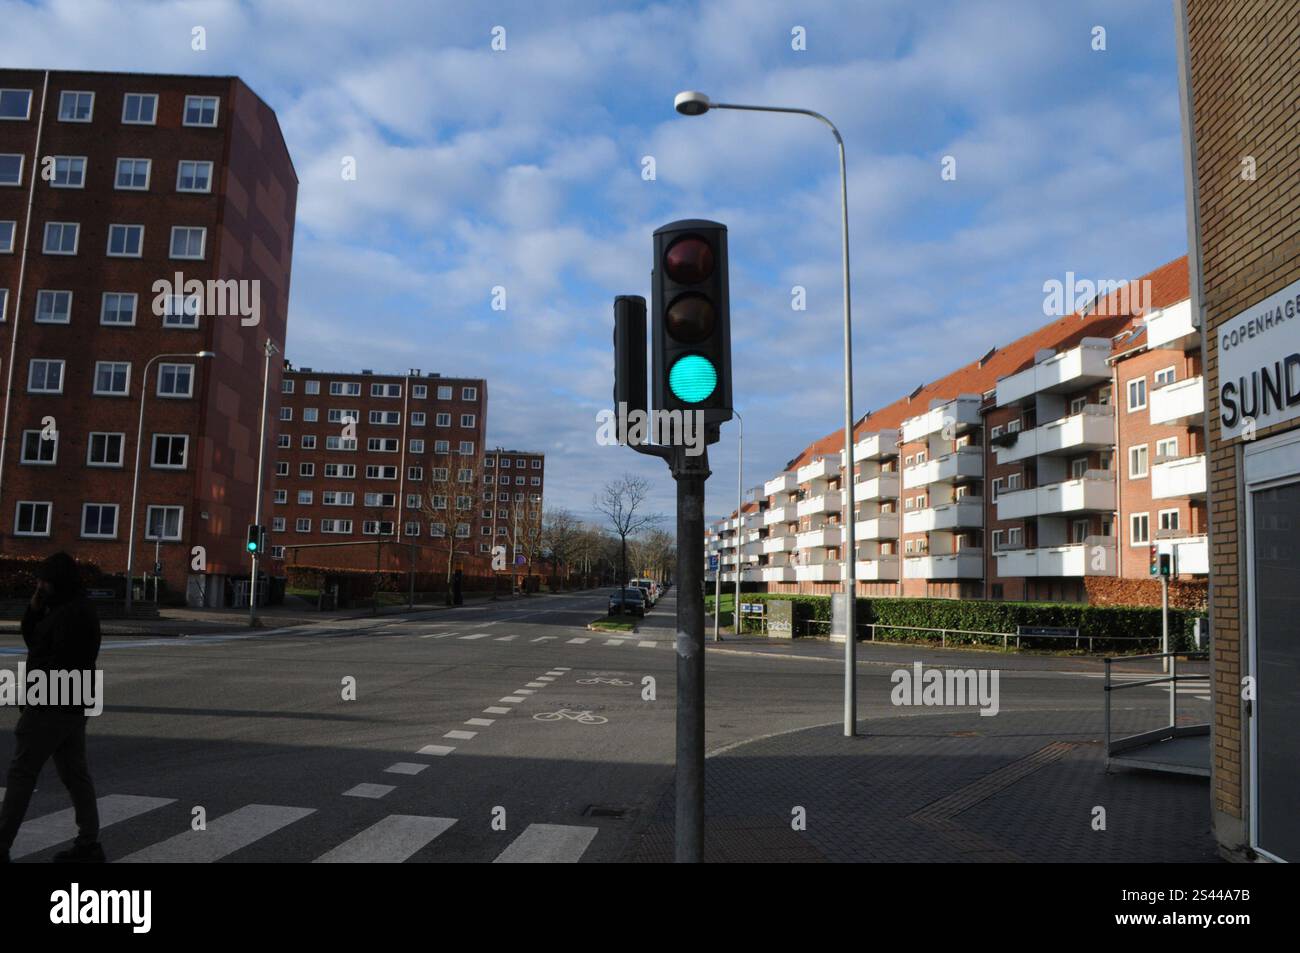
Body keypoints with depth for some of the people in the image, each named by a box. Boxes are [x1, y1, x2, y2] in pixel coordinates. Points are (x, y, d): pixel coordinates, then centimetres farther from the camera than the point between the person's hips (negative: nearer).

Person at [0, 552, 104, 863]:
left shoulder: (71, 614, -17)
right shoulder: (76, 609, 15)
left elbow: (59, 663, -22)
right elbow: (33, 639, 18)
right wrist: (35, 608, 4)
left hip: (51, 707, -10)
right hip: (73, 707, 10)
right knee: (75, 774, 9)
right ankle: (88, 844, 12)